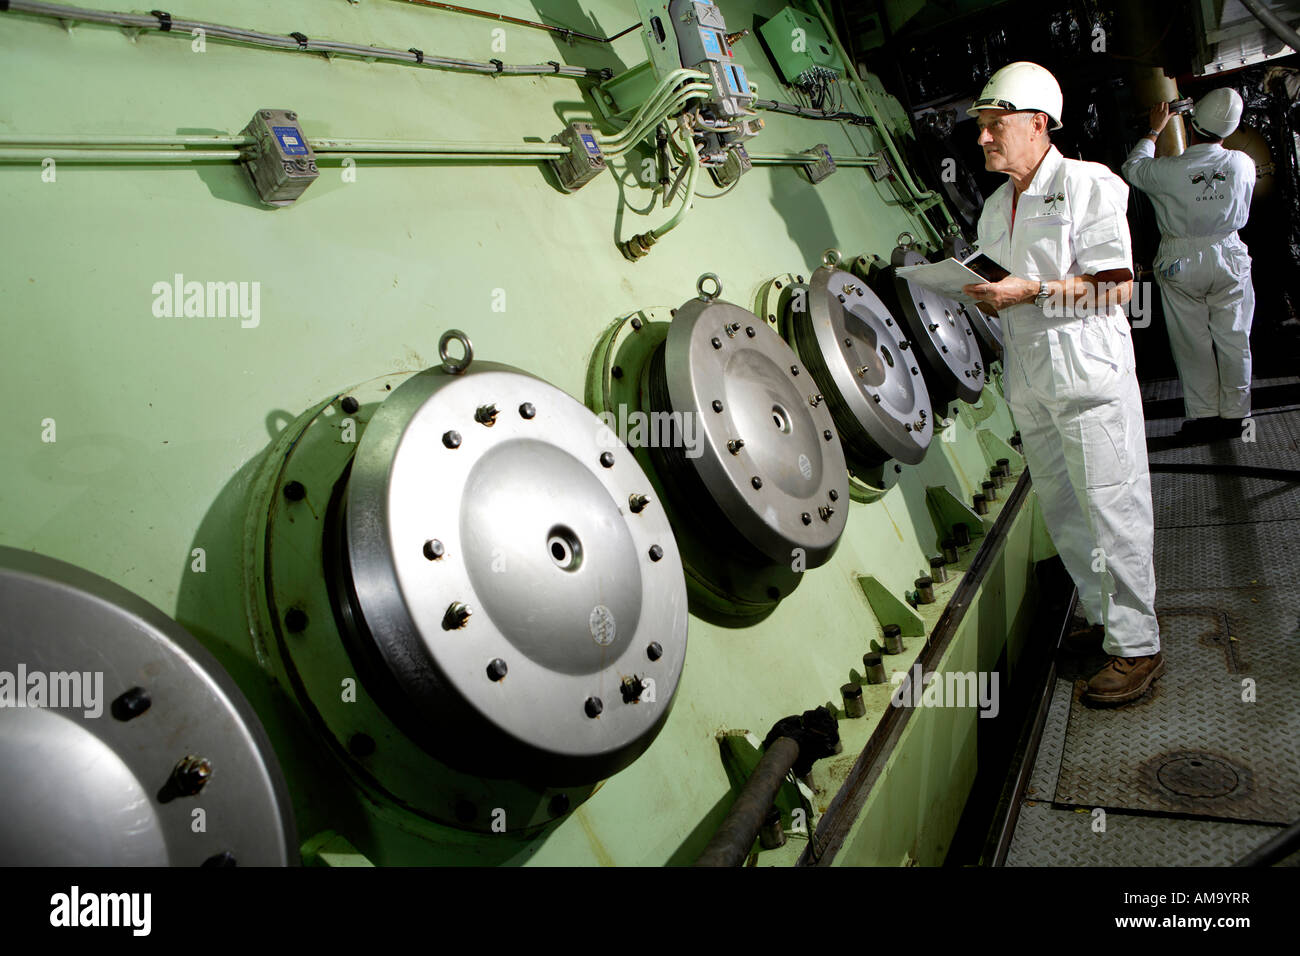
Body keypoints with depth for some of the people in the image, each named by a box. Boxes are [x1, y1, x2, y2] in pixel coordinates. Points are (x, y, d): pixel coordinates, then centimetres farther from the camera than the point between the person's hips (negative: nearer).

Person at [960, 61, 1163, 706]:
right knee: (1060, 510, 12)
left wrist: (1033, 291, -21)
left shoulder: (1088, 185, -6)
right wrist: (979, 293, -1)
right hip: (1029, 382, 7)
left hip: (1088, 374, -7)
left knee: (1112, 510, -3)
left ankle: (1137, 646, 7)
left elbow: (1116, 287, -13)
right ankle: (1103, 617, 29)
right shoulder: (994, 208, 16)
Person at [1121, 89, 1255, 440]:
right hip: (1228, 256, 2)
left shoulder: (1168, 170, -16)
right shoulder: (1243, 164, -7)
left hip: (1181, 263, -2)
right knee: (1233, 339, 10)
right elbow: (1243, 210, 12)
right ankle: (1234, 414, 17)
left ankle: (1203, 415, 12)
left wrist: (1154, 131, 16)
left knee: (1193, 343, 7)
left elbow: (1132, 167, 6)